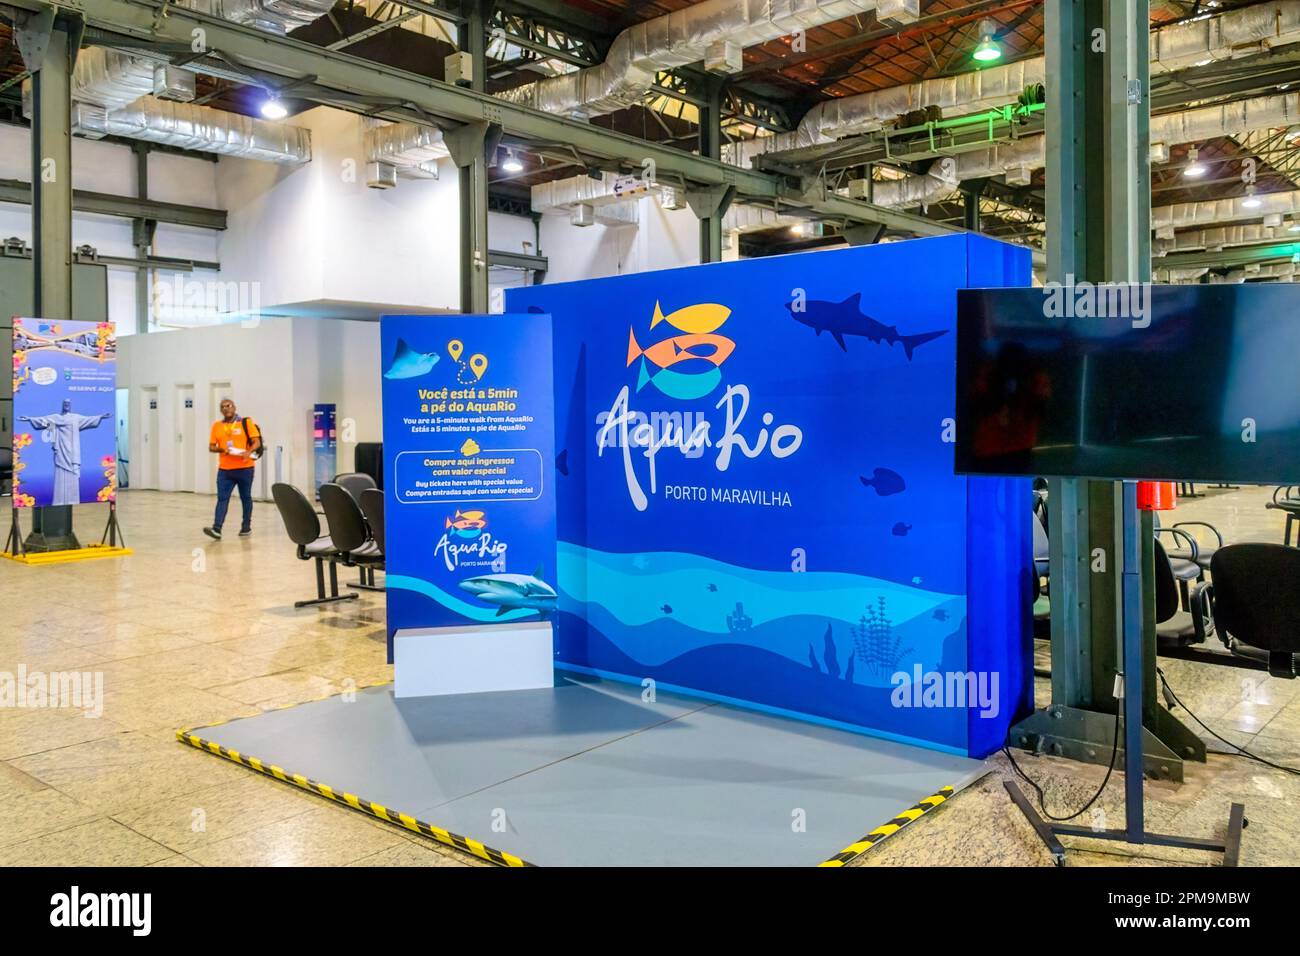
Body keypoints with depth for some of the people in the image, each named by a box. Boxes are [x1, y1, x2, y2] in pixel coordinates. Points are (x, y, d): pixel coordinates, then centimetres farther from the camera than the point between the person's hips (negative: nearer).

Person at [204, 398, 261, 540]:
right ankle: (216, 529, -13)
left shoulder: (246, 422, -1)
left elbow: (257, 442, -6)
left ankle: (246, 527, 19)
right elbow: (211, 447, 9)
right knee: (222, 498, -6)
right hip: (224, 469, 3)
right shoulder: (217, 426, 9)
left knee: (245, 497, 8)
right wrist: (221, 449, -13)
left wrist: (248, 452, -25)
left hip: (244, 468, -3)